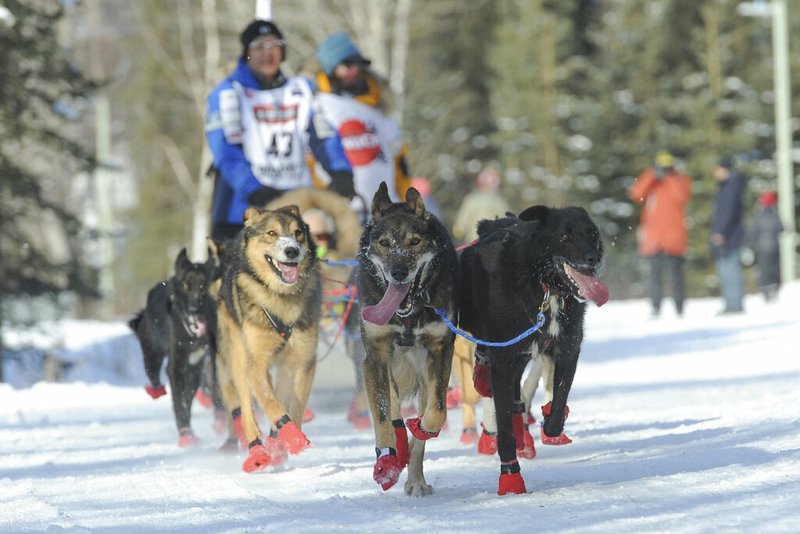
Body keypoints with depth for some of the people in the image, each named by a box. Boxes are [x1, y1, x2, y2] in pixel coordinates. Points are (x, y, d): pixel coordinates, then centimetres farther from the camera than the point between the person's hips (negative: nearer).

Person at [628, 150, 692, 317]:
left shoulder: (681, 180, 9)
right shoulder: (650, 183, 13)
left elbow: (682, 196, -12)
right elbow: (636, 194, -6)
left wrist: (669, 177, -10)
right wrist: (652, 175, -11)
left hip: (674, 239, -2)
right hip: (653, 238, 2)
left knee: (676, 272, -5)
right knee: (655, 273, 0)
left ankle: (679, 307, -1)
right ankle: (655, 308, 2)